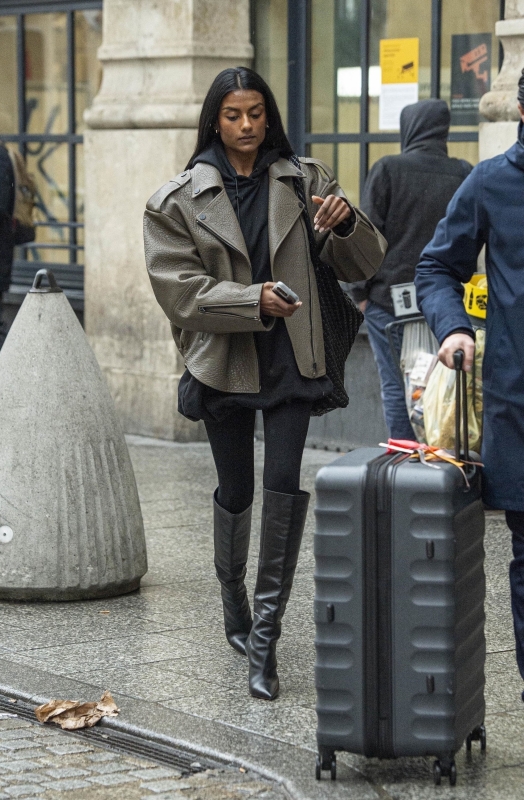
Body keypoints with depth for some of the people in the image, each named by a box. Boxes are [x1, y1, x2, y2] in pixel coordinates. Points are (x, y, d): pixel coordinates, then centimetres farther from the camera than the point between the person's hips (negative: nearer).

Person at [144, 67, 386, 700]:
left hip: (290, 360, 0)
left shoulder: (303, 181, 4)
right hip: (223, 362, 0)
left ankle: (264, 637, -7)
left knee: (284, 487, -12)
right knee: (235, 492, 10)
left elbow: (362, 266, 5)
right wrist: (253, 300, -21)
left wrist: (347, 223, -17)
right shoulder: (180, 200, 0)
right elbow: (179, 289, -8)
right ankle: (234, 605, 34)